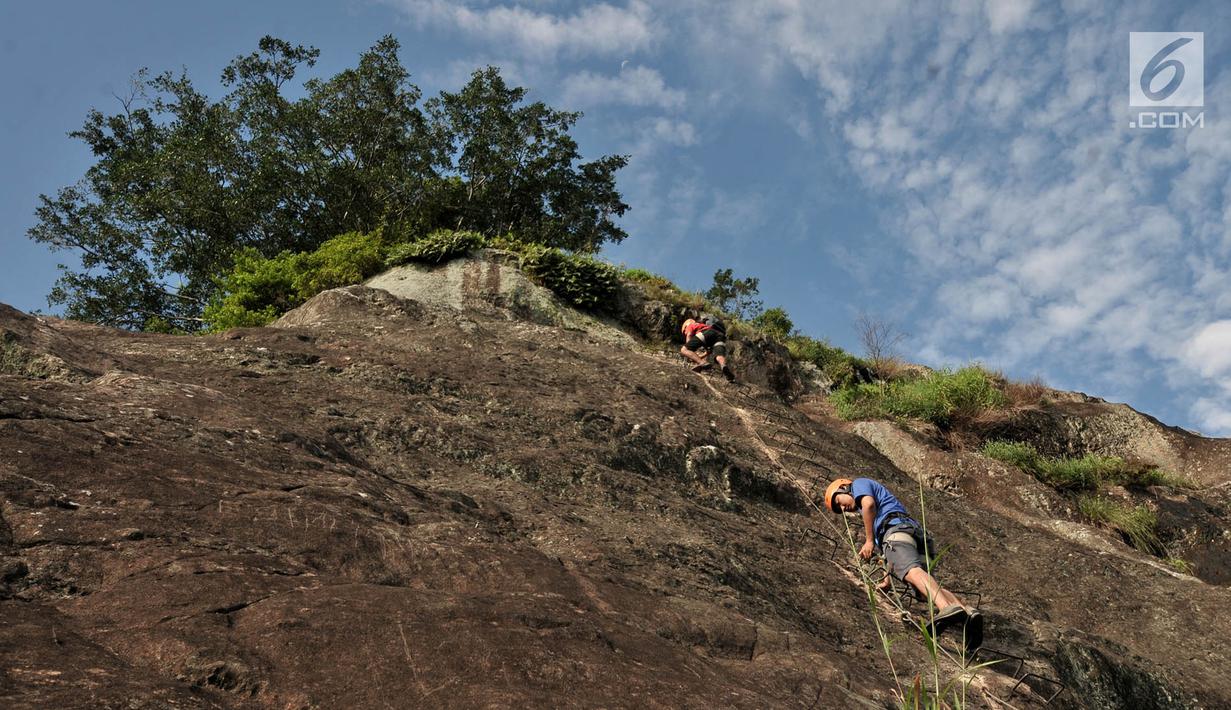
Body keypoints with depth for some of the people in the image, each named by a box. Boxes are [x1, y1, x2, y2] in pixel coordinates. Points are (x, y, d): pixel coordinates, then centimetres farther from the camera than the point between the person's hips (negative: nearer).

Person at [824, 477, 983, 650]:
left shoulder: (859, 483, 20)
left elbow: (869, 503, -3)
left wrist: (869, 541, -1)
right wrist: (887, 579, 43)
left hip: (897, 529, -9)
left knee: (912, 571, -32)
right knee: (926, 590, -10)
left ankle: (947, 608, -58)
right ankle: (968, 612, -35)